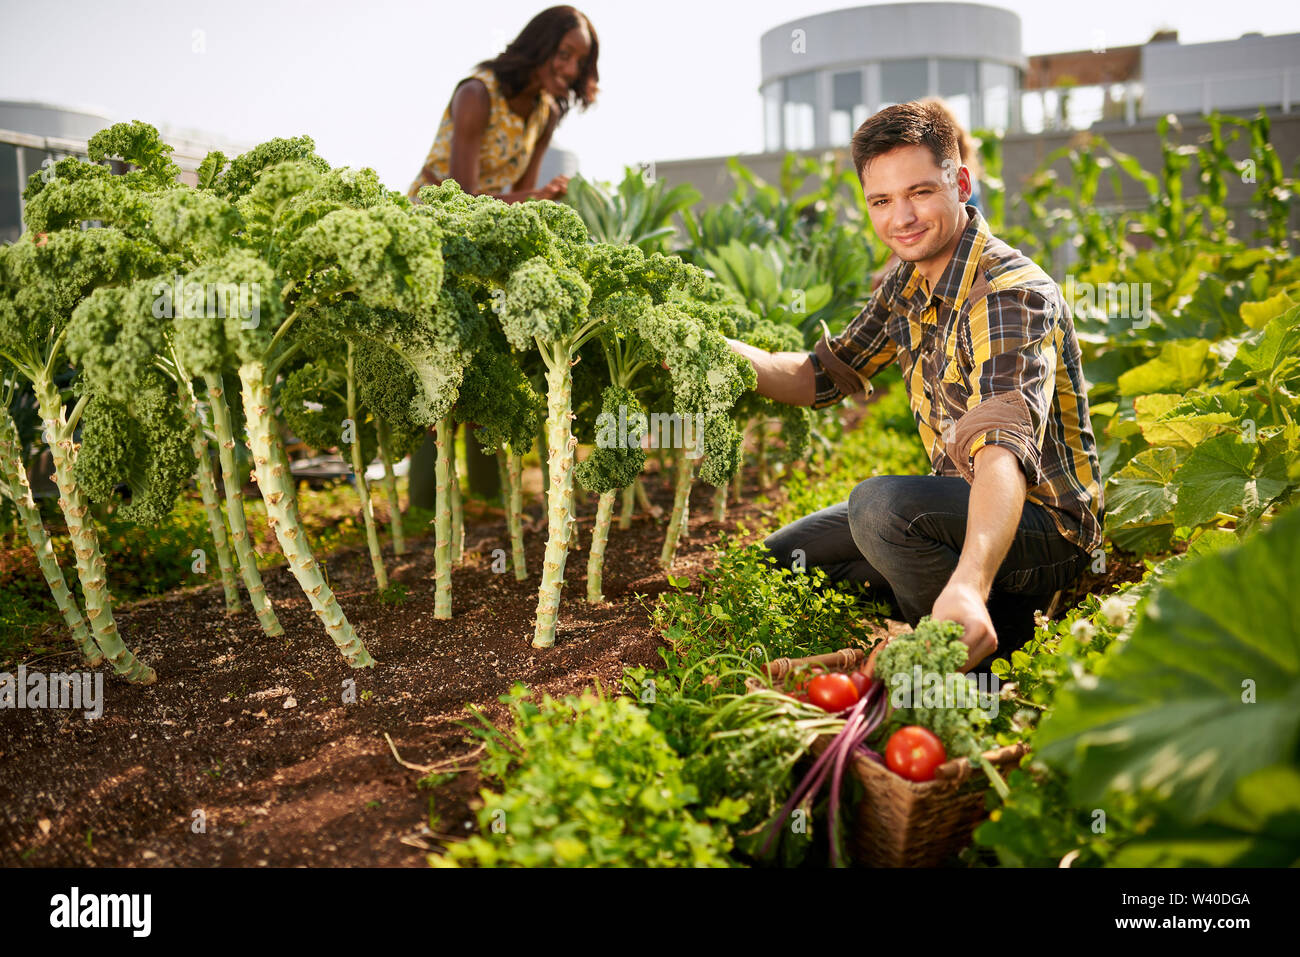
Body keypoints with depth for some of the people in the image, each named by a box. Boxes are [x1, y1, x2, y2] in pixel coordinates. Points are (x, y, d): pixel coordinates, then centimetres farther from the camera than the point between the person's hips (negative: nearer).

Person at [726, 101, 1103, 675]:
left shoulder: (1010, 294, -25)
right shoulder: (909, 282, 3)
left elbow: (1004, 447, -40)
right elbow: (825, 375, 12)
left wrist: (969, 583, -57)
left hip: (1042, 521, -9)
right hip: (968, 503, 9)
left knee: (880, 505, -36)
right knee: (782, 558, 13)